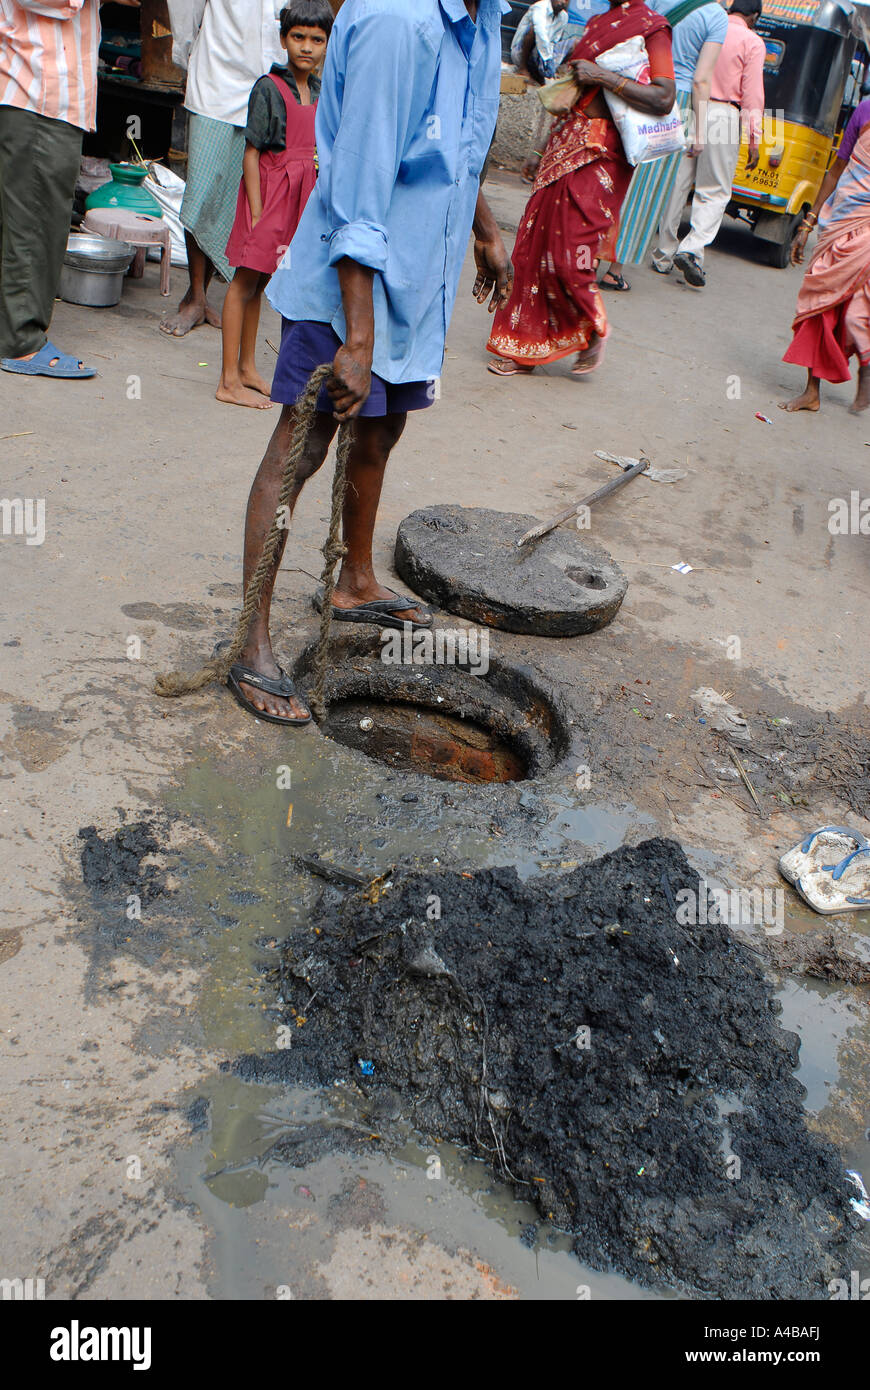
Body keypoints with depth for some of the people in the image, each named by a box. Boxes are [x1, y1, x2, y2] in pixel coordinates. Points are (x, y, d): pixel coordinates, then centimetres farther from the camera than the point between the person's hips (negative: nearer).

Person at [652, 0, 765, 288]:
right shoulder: (752, 42, 1)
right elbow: (752, 94, -4)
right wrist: (754, 140, -3)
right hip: (723, 117, -4)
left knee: (676, 186, 8)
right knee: (715, 192, 2)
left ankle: (663, 257, 10)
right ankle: (691, 250, -17)